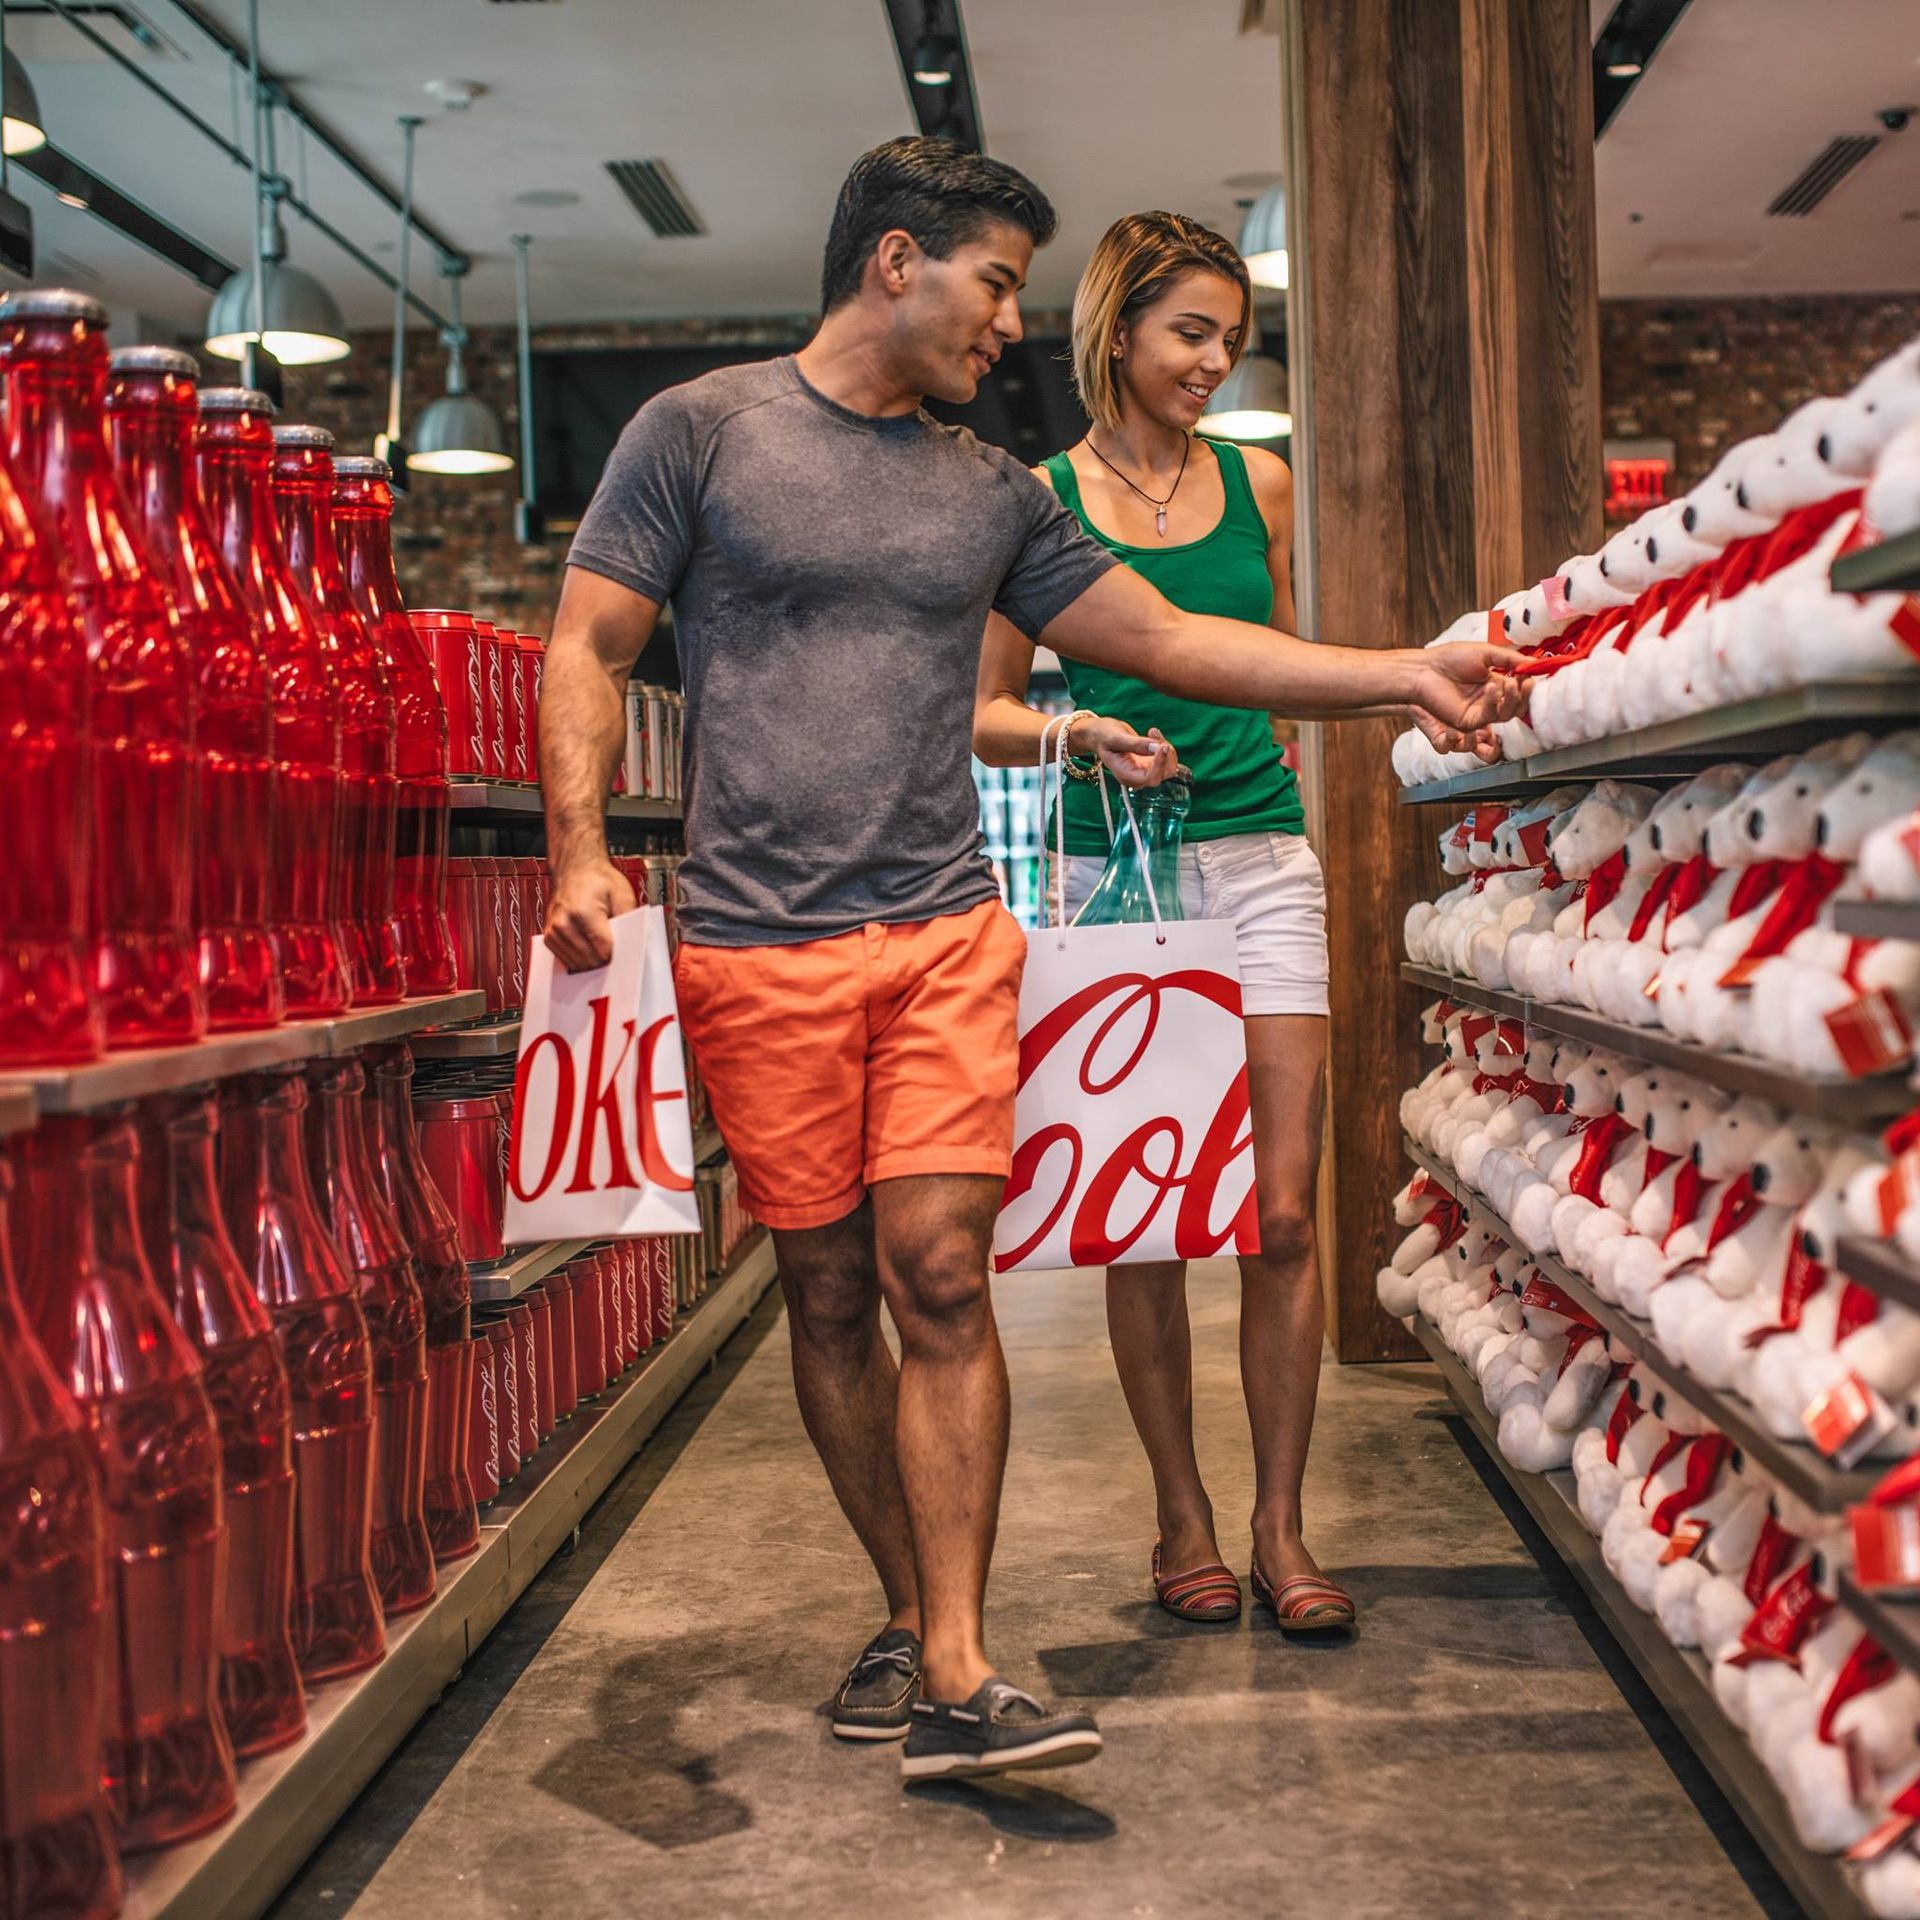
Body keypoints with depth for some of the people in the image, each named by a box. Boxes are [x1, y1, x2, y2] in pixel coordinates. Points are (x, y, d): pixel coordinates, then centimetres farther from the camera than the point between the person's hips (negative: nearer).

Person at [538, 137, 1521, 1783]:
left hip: (947, 935, 3)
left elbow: (1170, 639, 17)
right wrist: (581, 849, -13)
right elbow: (591, 653, 2)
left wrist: (1405, 672, 11)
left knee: (940, 1275, -8)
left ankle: (955, 1674, -6)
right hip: (760, 942, -2)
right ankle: (910, 1613, 21)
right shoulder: (700, 430, 5)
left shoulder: (991, 492, 16)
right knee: (829, 1292, 5)